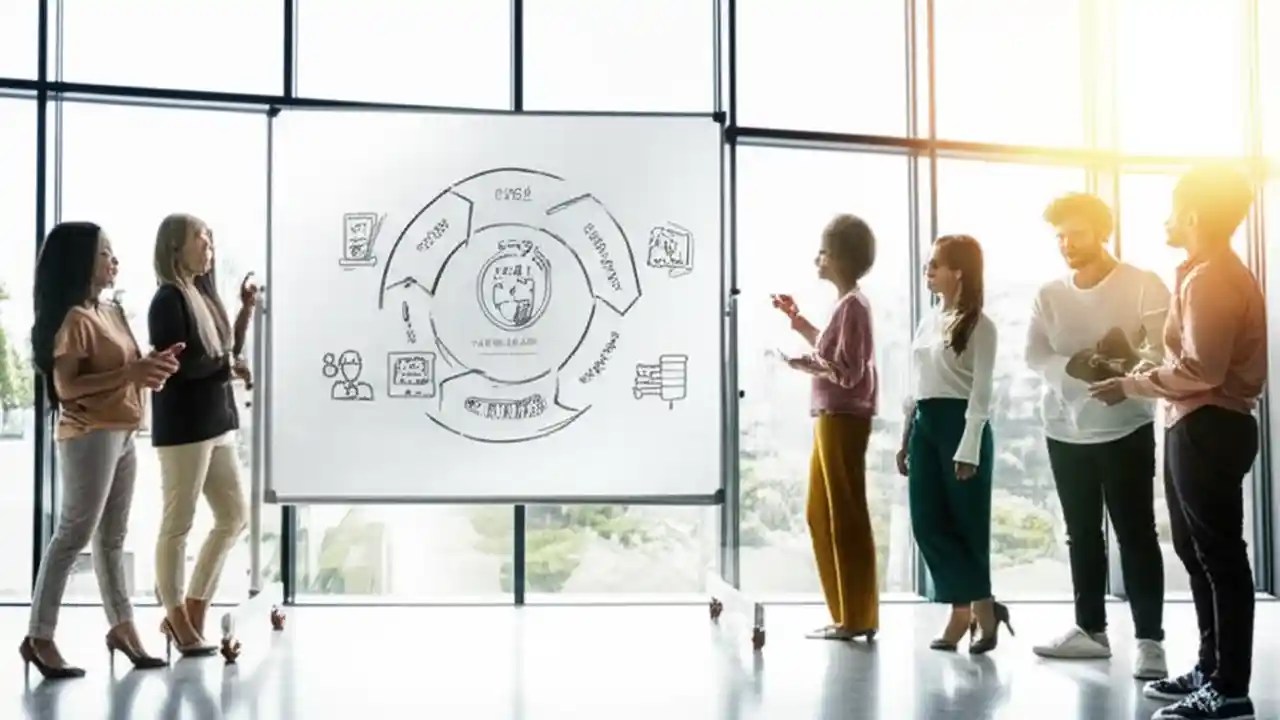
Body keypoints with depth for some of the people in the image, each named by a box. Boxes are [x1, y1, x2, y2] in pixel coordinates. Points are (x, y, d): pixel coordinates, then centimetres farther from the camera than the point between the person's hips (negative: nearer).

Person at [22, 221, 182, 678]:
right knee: (74, 534, -5)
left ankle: (122, 627, 19)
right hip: (89, 436, -9)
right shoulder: (73, 319, -12)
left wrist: (151, 367, 3)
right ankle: (39, 637, 3)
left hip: (123, 434, 9)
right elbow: (65, 386, -18)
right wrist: (130, 374, -23)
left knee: (112, 537, 13)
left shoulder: (112, 313, 15)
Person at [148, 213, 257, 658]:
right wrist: (227, 366, -6)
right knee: (178, 525, 1)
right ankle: (177, 621, 12)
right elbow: (175, 365, -18)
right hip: (183, 427, -9)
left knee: (234, 516, 12)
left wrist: (246, 311, 5)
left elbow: (228, 356, 14)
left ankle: (191, 611, 21)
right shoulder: (168, 299, -10)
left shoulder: (203, 295, 14)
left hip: (216, 424, 9)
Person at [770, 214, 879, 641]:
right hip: (832, 418, 10)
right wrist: (796, 320, 27)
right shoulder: (846, 304, 14)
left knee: (846, 516, -3)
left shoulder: (852, 306, -14)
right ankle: (849, 616, 21)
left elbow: (849, 372, -19)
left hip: (844, 419, -10)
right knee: (821, 513, 14)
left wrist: (806, 365, -22)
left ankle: (857, 618, 7)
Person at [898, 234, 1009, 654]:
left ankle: (977, 609, 14)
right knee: (927, 524, 2)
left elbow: (981, 393, -11)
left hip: (960, 424, -7)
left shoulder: (979, 326, -6)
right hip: (925, 426, 7)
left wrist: (968, 450, -17)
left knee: (967, 523, 1)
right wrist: (906, 439, 15)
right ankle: (970, 609, 11)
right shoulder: (928, 321, 15)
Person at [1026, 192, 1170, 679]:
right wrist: (1072, 366, -23)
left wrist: (1132, 361, -35)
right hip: (1064, 430, 5)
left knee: (1136, 534, -4)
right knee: (1081, 534, 11)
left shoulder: (1143, 285, -5)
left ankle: (1150, 639, 1)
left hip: (1126, 428, -4)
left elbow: (1164, 351, -13)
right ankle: (1090, 628, 21)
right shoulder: (1049, 295, 7)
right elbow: (1034, 356, -3)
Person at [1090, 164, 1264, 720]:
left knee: (1219, 556, -5)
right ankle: (1211, 669, 27)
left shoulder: (1210, 279, -15)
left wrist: (1132, 385, -12)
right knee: (1197, 551, 16)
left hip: (1209, 428, -11)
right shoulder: (1212, 274, 18)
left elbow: (1202, 368, -22)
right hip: (1197, 427, 11)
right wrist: (1143, 376, 13)